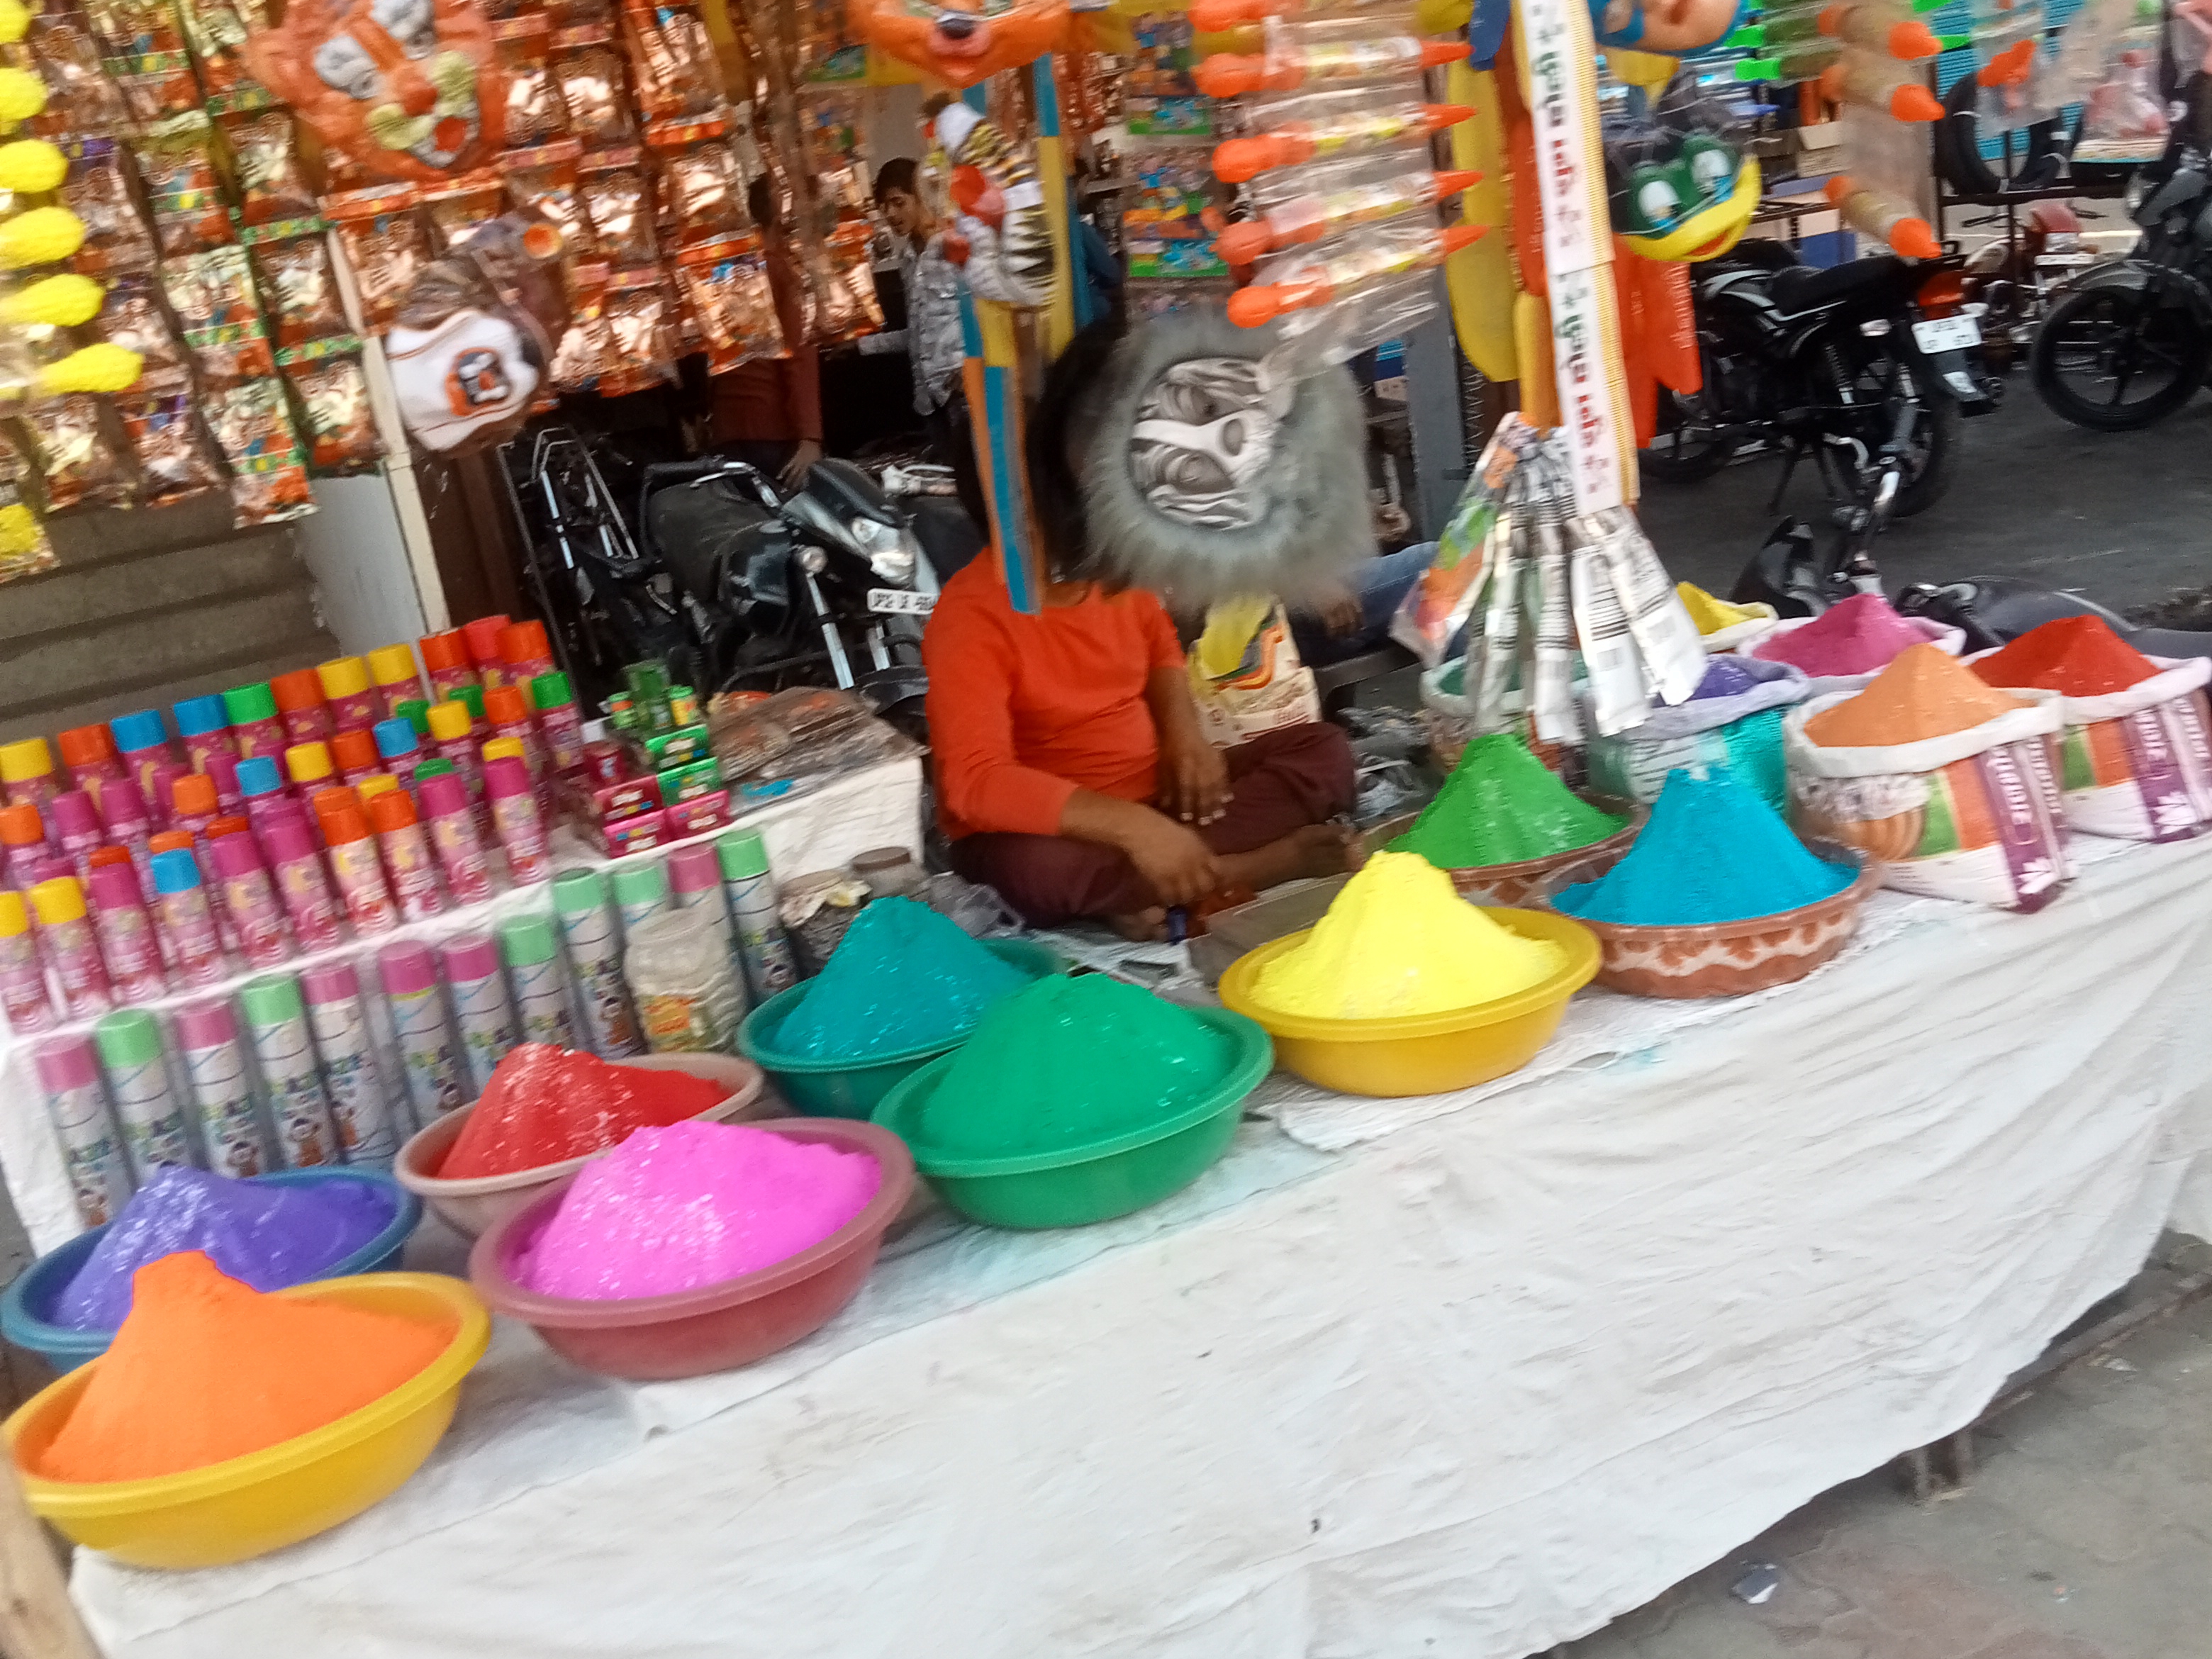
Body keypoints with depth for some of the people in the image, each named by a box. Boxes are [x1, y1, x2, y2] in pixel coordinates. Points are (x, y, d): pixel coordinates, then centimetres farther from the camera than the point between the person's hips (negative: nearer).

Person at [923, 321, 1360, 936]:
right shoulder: (975, 610, -23)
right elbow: (976, 782, -32)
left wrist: (1185, 730, -2)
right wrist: (1131, 825, -41)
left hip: (1154, 795, 7)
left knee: (1323, 751, -5)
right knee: (1040, 868, -41)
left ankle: (1150, 891, -22)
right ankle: (1246, 868, -23)